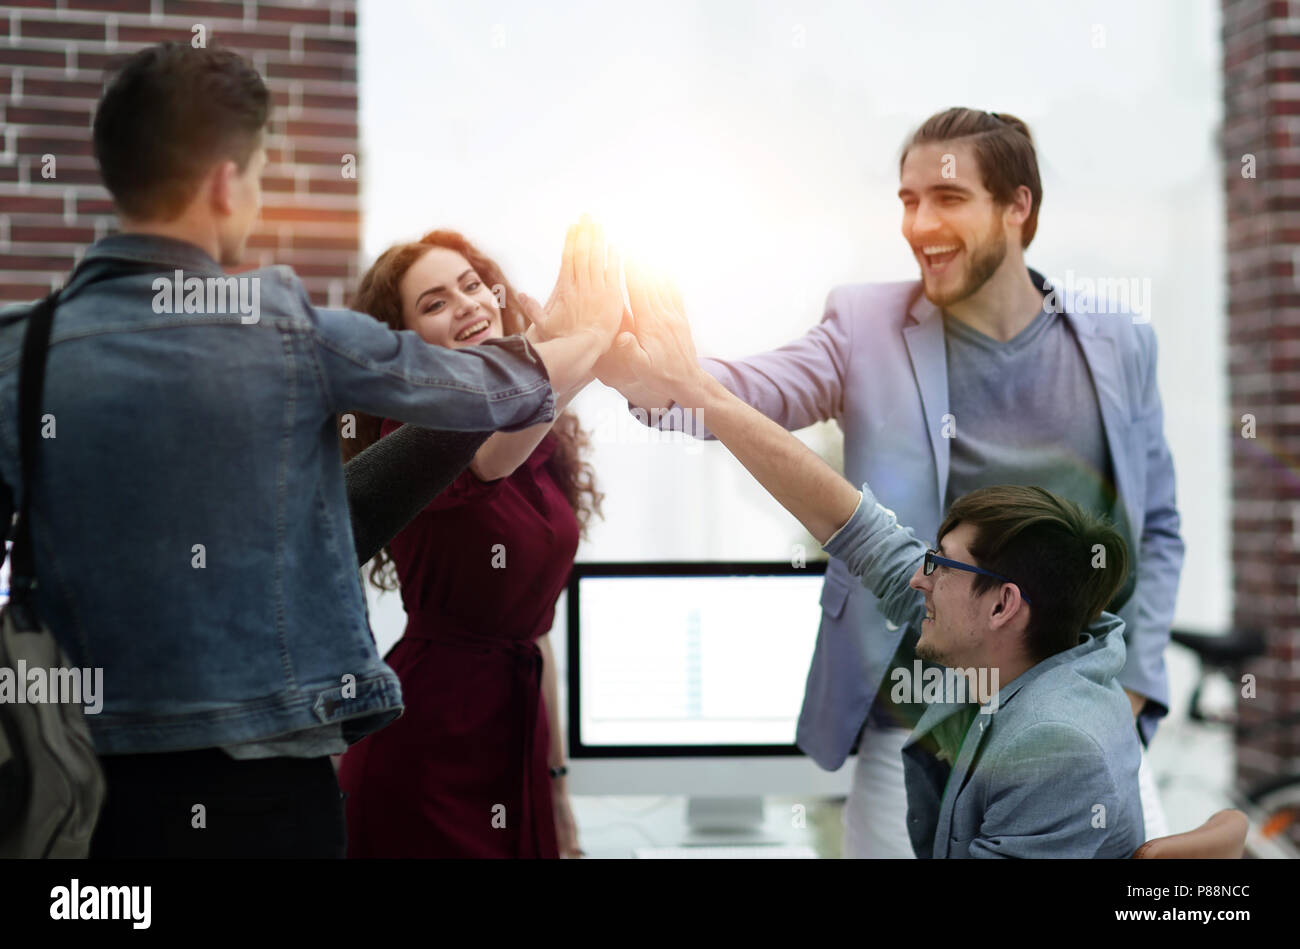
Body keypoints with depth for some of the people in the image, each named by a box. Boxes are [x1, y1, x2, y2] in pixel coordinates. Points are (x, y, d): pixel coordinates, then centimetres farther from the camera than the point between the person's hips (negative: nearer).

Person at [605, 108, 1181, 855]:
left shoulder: (1118, 343, 4)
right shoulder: (868, 327, 0)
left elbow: (1156, 530, 10)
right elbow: (756, 392, -18)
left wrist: (1131, 690, 1)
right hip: (916, 743, -1)